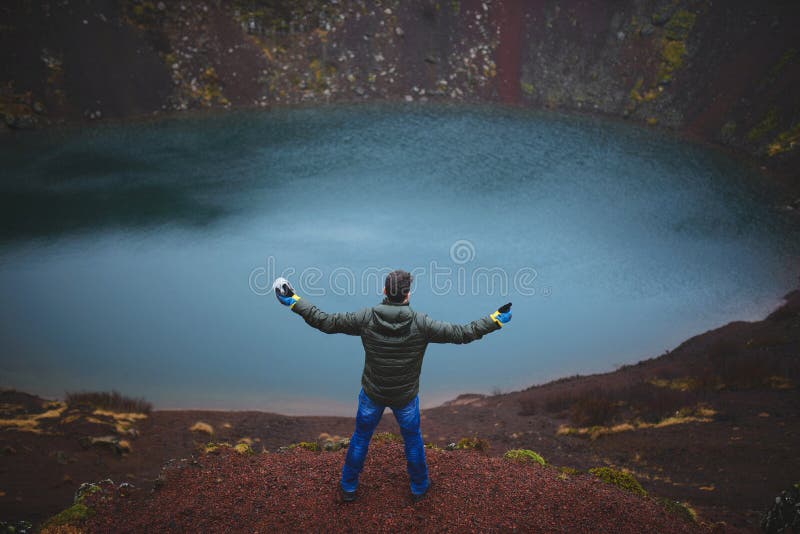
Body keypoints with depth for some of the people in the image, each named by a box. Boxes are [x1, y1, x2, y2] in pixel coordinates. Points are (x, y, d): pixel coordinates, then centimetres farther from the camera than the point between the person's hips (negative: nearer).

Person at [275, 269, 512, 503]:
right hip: (406, 397, -1)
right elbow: (462, 333, -19)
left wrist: (294, 302, -6)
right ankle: (419, 487, 44)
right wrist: (496, 320, -8)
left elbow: (325, 322, -16)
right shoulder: (421, 324, -24)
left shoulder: (366, 318, -21)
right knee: (413, 441, 24)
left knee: (360, 438, 24)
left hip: (372, 394, 1)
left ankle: (348, 487, 41)